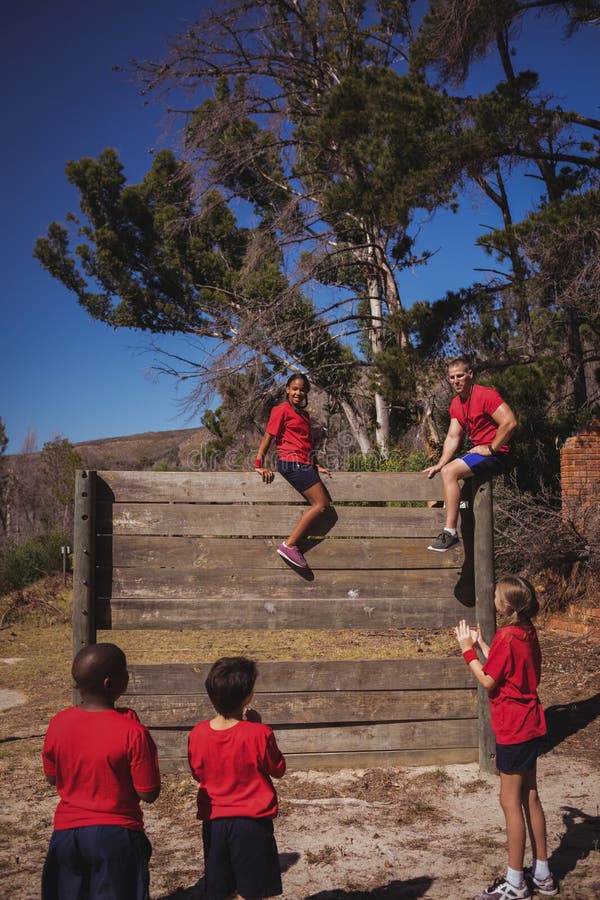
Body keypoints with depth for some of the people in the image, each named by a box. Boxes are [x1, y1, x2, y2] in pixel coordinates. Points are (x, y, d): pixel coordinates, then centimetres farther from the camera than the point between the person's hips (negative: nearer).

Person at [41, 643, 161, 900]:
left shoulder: (58, 724, -9)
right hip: (116, 835, -3)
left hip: (66, 831, 4)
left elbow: (52, 778, 6)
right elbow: (148, 793, -15)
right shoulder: (133, 732, -22)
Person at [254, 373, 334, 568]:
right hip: (292, 462, -9)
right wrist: (259, 465, -14)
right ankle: (289, 545, -17)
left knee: (325, 502, 6)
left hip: (305, 464, 9)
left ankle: (293, 544, 5)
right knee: (320, 504, -16)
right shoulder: (282, 410, -4)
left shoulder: (304, 414, 21)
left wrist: (316, 466, 20)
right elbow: (268, 437, -8)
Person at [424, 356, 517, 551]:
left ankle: (450, 532, -28)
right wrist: (439, 464, -3)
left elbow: (510, 422, -22)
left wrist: (491, 449, -18)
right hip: (476, 453, 10)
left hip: (495, 455, -10)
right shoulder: (456, 404, 12)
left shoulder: (486, 395, -14)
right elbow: (453, 437, 9)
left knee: (450, 471, -26)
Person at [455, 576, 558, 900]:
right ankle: (542, 874, 26)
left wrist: (468, 650, -7)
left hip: (513, 729, -9)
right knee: (530, 797, 16)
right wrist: (482, 645, 12)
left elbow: (489, 682, -15)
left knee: (511, 802, 1)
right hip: (530, 725, 9)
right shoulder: (527, 632, 5)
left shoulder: (506, 636, -21)